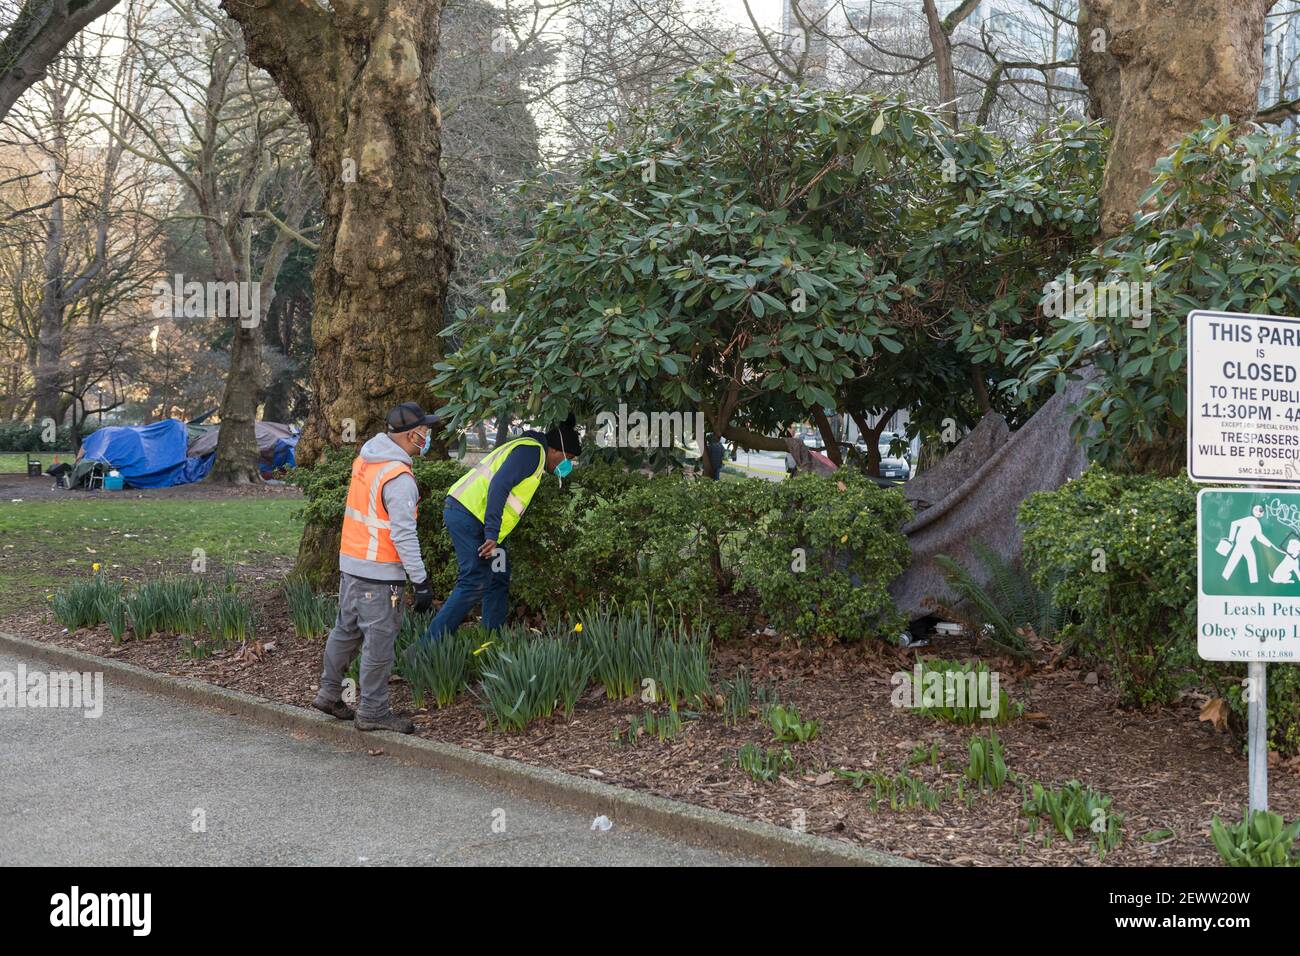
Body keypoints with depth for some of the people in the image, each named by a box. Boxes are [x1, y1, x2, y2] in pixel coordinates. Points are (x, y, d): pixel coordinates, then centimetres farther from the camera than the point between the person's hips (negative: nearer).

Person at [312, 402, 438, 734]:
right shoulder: (399, 479, -21)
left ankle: (329, 694, 30)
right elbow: (404, 535, -21)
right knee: (380, 641, 1)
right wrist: (421, 581, -17)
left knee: (346, 629, 20)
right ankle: (373, 711, 8)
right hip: (379, 574, -9)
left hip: (350, 563, 9)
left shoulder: (364, 460, 6)